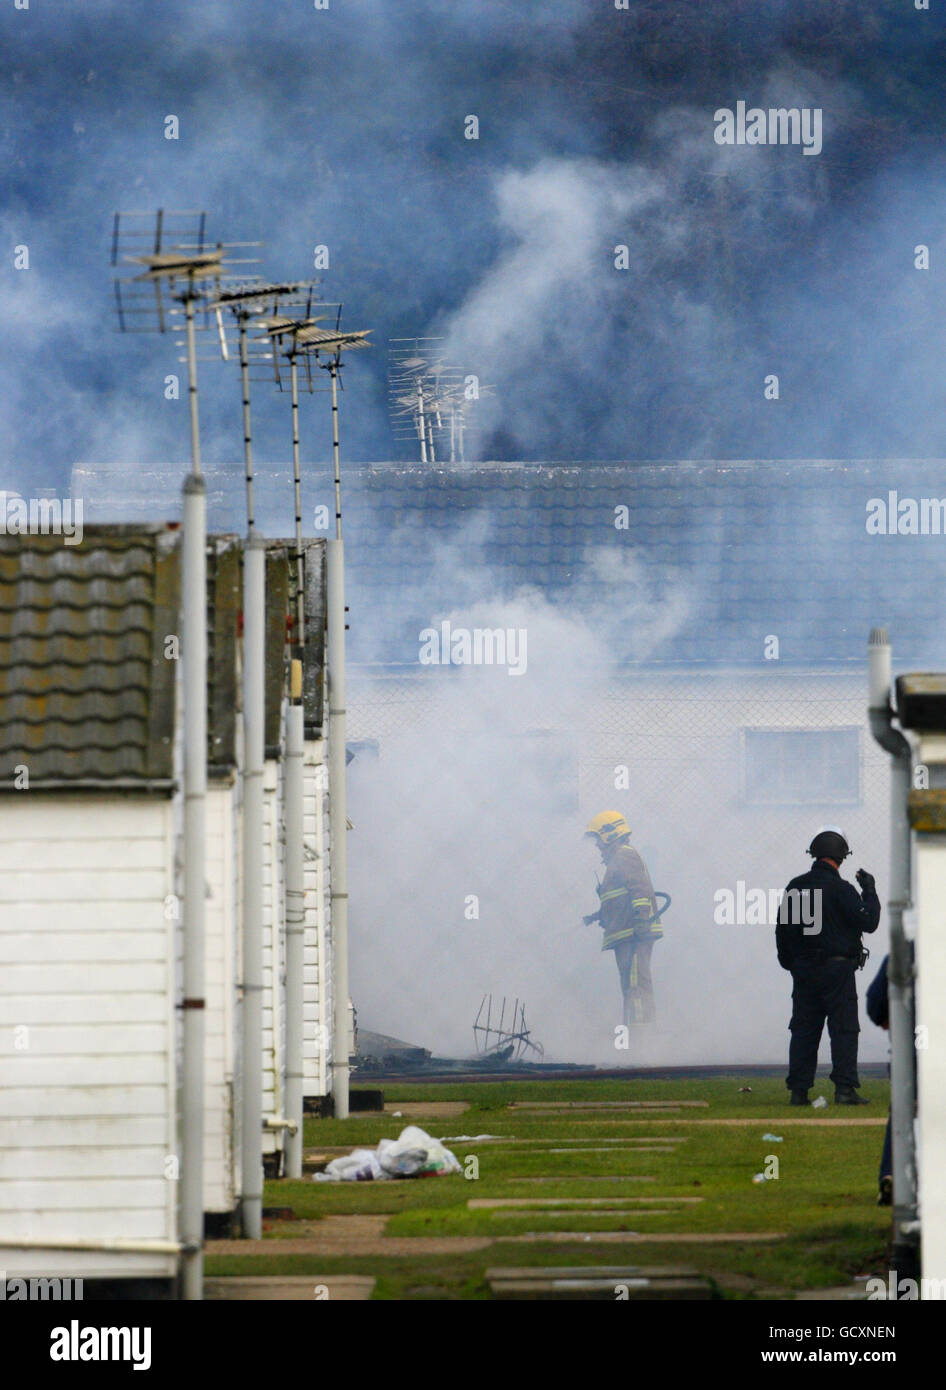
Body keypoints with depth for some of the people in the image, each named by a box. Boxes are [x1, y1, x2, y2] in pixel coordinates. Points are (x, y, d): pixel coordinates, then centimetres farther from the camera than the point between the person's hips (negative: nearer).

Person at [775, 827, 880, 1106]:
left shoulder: (795, 887, 7)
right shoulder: (840, 889, -12)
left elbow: (782, 929, 11)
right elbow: (868, 922, -12)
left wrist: (789, 963, 21)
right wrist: (869, 891, 1)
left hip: (803, 969, 5)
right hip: (837, 967, -5)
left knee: (803, 1030, 8)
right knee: (843, 1029, -2)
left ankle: (798, 1090, 5)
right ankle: (844, 1088, -8)